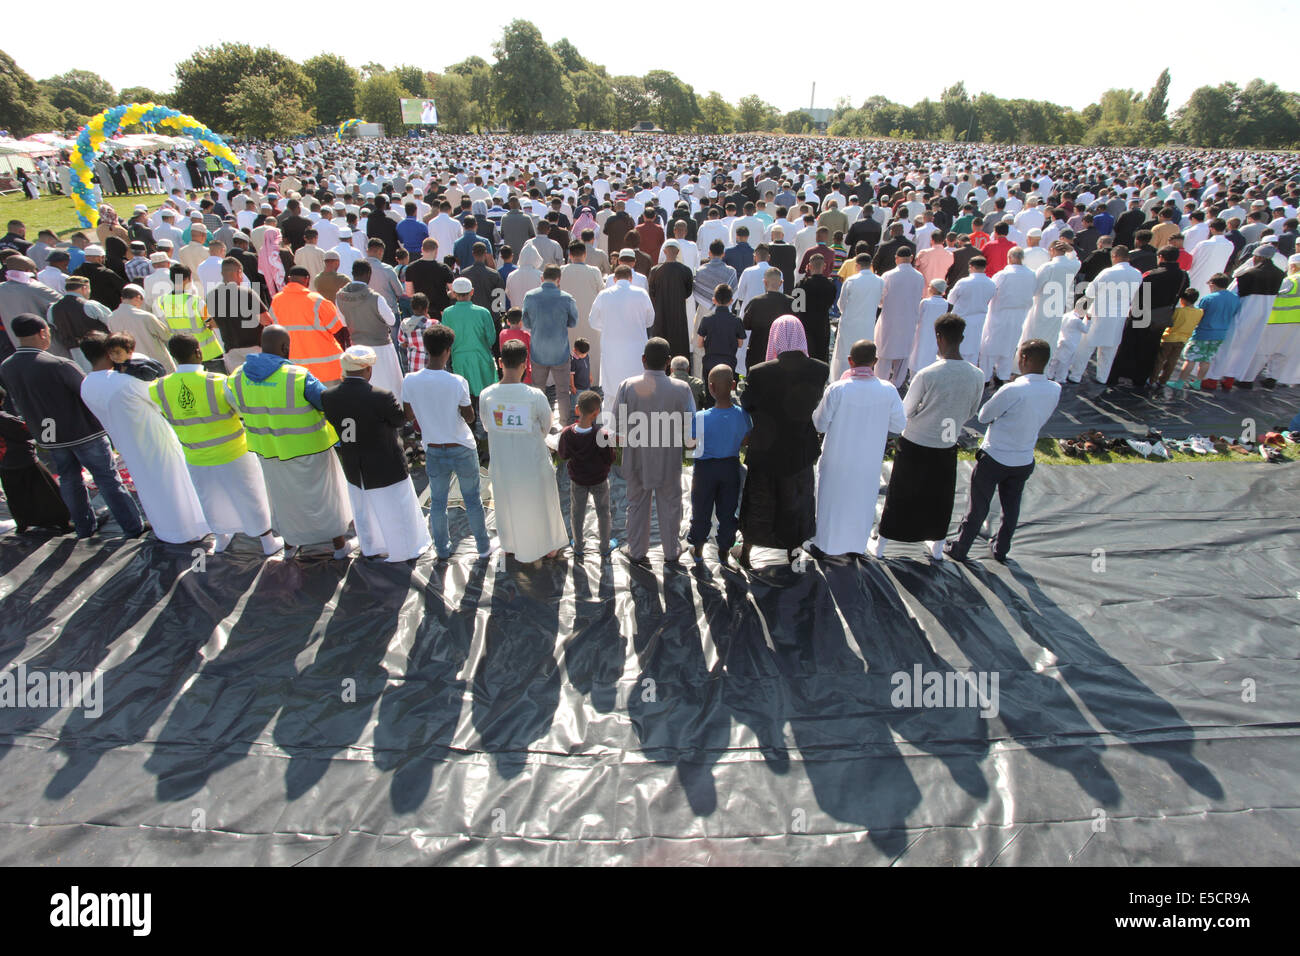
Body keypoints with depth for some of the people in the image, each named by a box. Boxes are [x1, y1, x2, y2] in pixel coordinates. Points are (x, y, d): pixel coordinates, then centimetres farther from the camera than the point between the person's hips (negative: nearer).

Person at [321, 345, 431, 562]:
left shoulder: (327, 396, -14)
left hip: (353, 470, 5)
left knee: (364, 512, 26)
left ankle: (371, 548, 48)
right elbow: (401, 419, -14)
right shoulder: (381, 397, -29)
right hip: (386, 469, -5)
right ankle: (407, 549, 37)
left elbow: (333, 421, 2)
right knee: (397, 512, 17)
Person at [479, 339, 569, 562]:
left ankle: (511, 546, 46)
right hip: (533, 464, -2)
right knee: (540, 504, 21)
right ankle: (548, 547, 41)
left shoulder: (486, 395, -16)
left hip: (502, 465, 3)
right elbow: (546, 428, -8)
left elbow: (488, 426, 0)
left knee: (508, 504, 25)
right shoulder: (536, 396, -24)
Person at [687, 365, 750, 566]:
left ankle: (698, 550, 32)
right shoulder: (742, 415, -15)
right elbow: (745, 441, 1)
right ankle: (724, 552, 30)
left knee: (701, 511, 16)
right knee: (728, 511, 17)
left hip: (705, 468, -2)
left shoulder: (701, 417, -24)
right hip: (731, 467, 2)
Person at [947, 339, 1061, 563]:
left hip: (994, 458, -5)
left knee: (978, 507, 10)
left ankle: (960, 549, 25)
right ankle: (1001, 550, 39)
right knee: (1011, 507, 22)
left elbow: (984, 416, -15)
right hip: (1024, 461, 5)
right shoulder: (1055, 391, -8)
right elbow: (1041, 419, 6)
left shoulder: (1013, 390, -27)